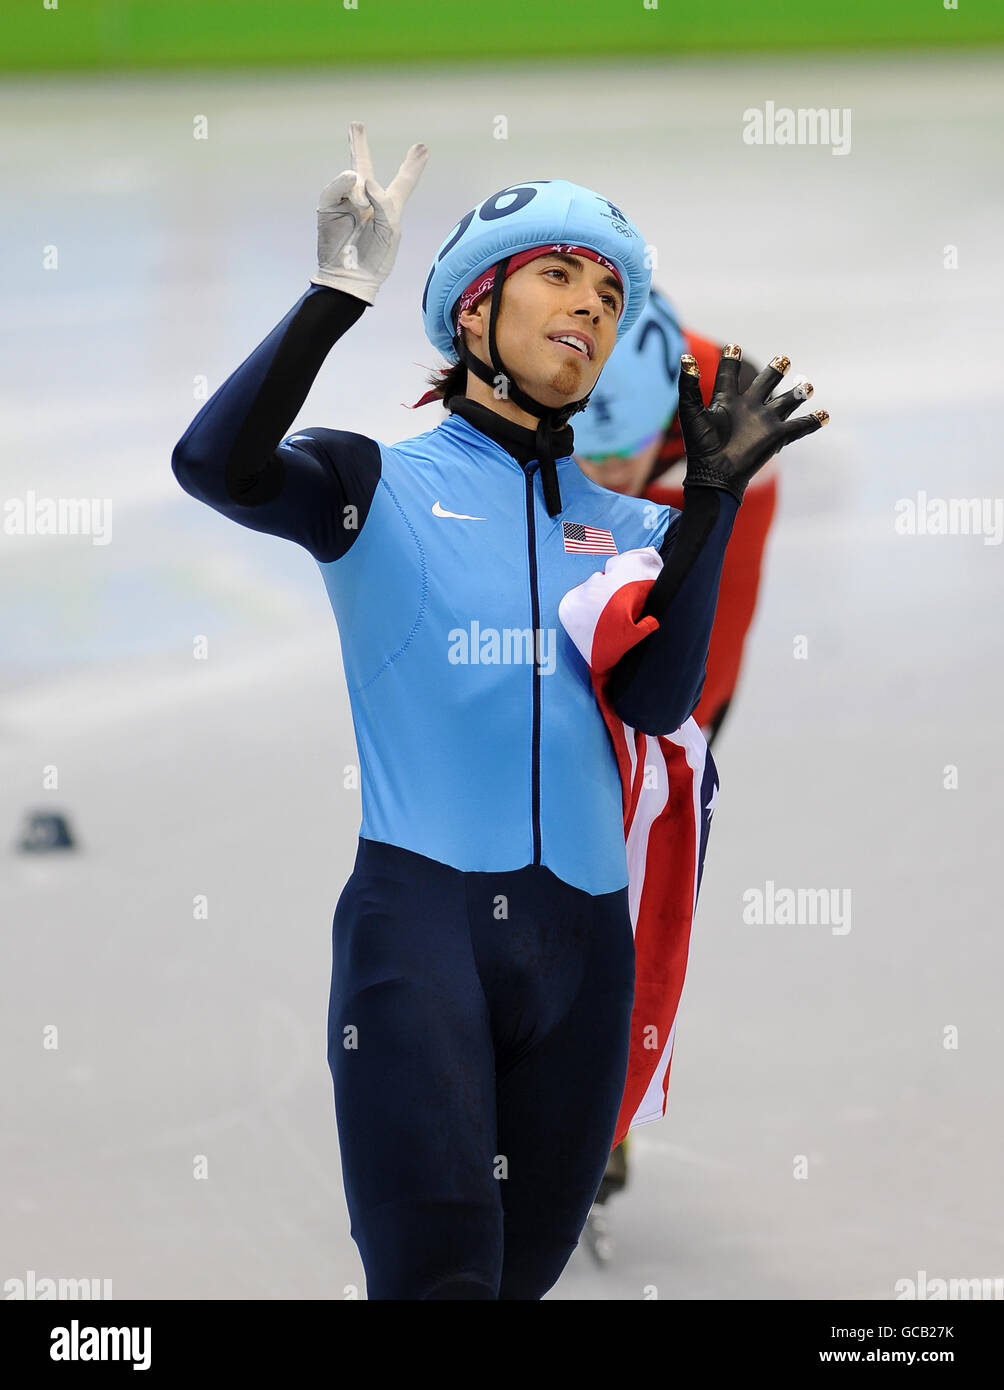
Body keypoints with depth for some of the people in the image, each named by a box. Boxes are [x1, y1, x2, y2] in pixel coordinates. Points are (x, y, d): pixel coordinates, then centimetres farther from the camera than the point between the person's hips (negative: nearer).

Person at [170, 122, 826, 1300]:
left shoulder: (625, 527, 16)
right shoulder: (381, 485, 4)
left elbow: (656, 699, -2)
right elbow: (216, 465, -17)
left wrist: (712, 498, -9)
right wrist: (339, 294, -23)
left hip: (579, 936, 5)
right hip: (418, 906, -5)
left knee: (522, 1269, 9)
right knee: (438, 1276, -18)